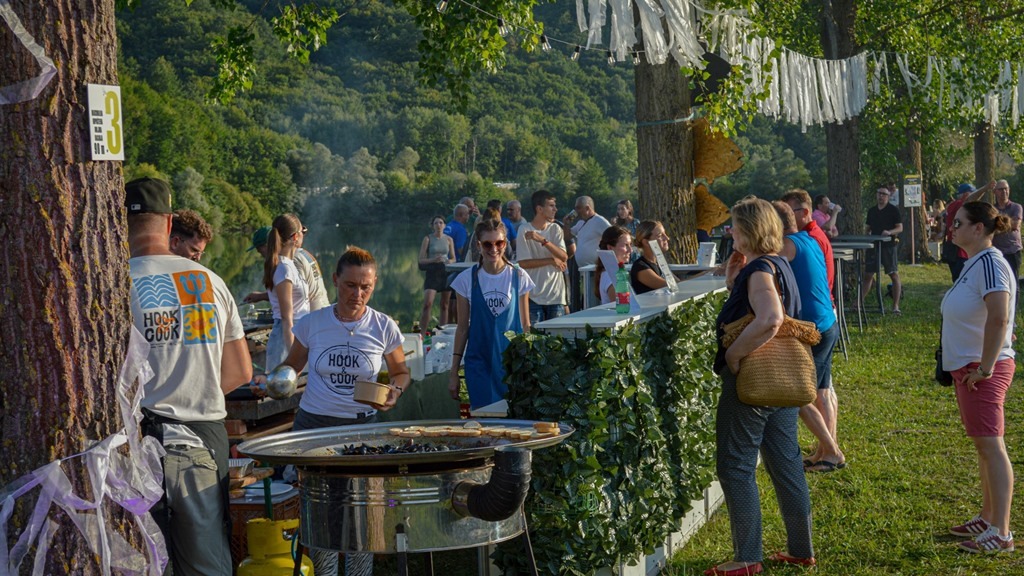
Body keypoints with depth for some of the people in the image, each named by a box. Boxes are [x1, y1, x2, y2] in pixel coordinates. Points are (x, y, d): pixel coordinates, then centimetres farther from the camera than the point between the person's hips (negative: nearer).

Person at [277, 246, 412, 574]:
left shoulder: (383, 328, -3)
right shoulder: (312, 324, -2)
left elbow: (401, 373, 10)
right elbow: (292, 366, 12)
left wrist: (395, 391, -11)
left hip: (362, 426, 0)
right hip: (313, 424, 1)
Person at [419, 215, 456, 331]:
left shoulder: (449, 239, 10)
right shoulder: (428, 239, 1)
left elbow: (453, 258, 14)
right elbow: (421, 260, -2)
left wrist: (449, 261, -10)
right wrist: (433, 260, -19)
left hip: (445, 273, 3)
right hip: (432, 273, -3)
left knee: (445, 305, 6)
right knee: (427, 304, -15)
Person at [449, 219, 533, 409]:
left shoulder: (519, 277, 0)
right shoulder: (467, 279, 0)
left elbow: (525, 325, 6)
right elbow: (463, 327, 5)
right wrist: (454, 371, 4)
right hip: (479, 362, 0)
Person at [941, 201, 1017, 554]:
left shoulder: (989, 264, -18)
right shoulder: (974, 263, 13)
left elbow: (999, 318, -29)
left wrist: (985, 367, -25)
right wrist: (976, 366, 16)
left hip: (982, 372, -10)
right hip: (967, 367, 10)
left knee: (991, 447, -7)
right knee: (983, 446, 17)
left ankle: (1001, 534, -4)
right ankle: (988, 518, 27)